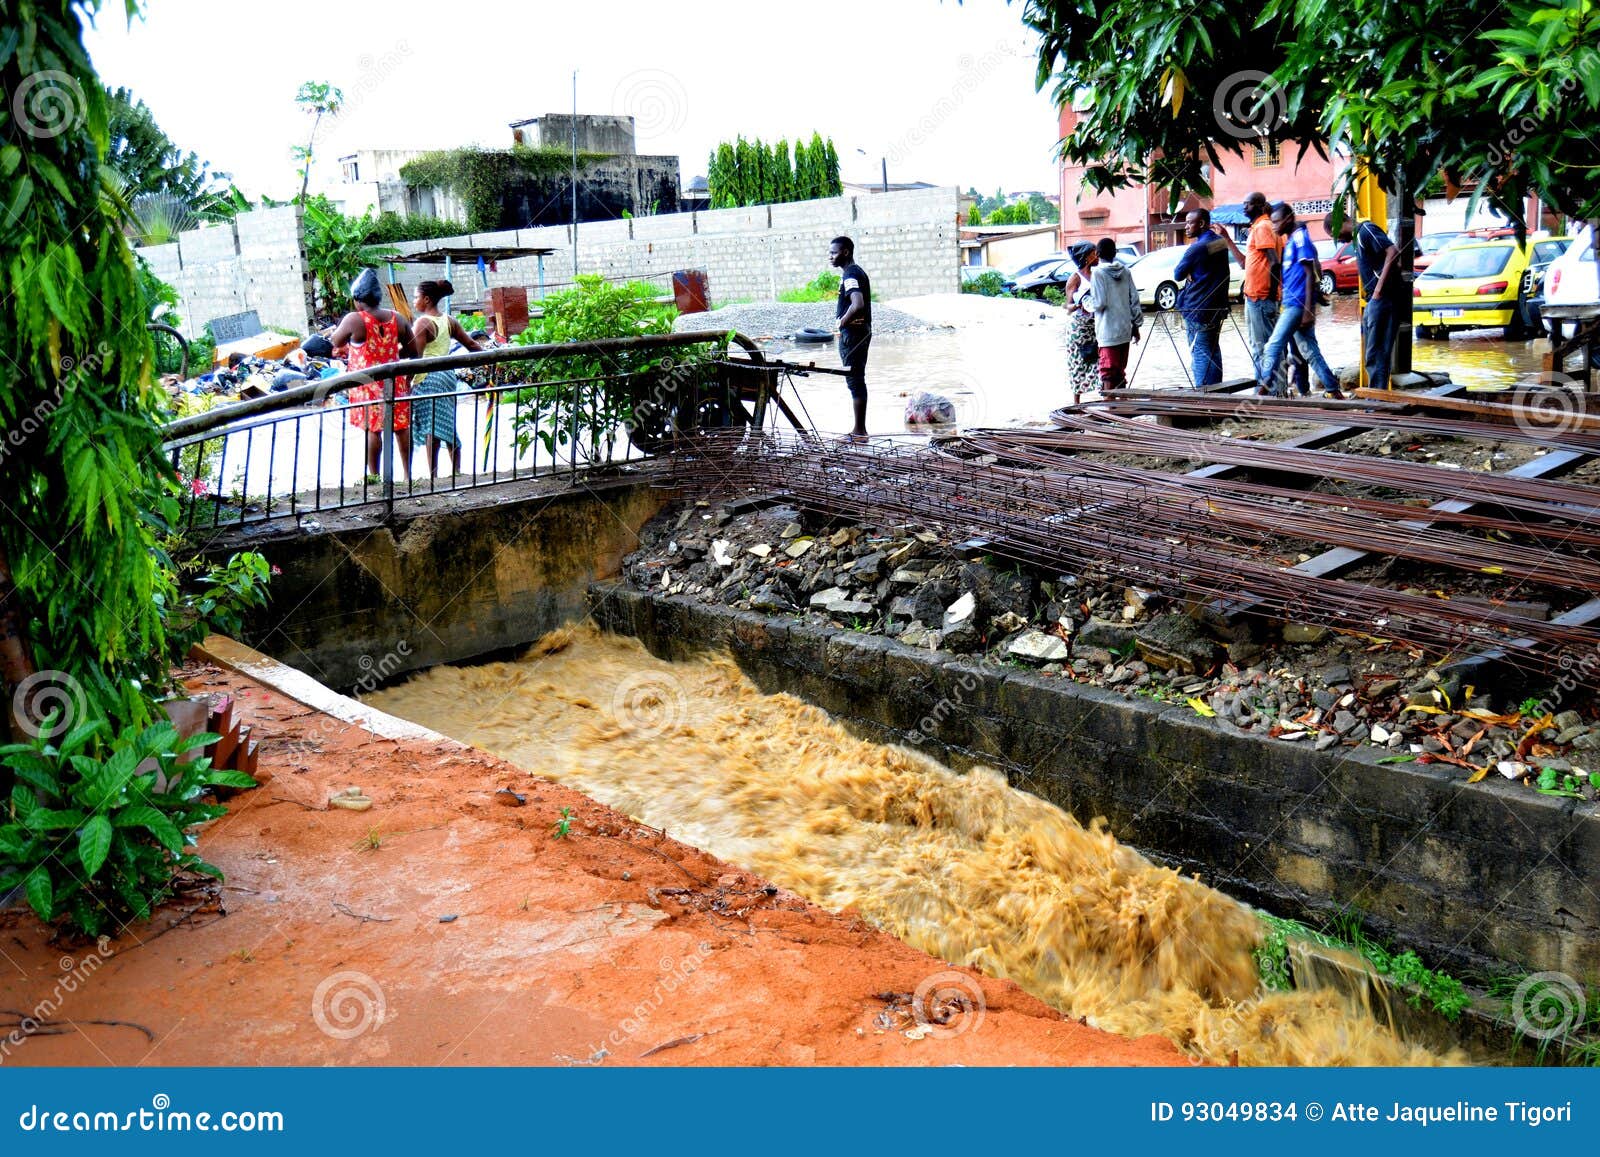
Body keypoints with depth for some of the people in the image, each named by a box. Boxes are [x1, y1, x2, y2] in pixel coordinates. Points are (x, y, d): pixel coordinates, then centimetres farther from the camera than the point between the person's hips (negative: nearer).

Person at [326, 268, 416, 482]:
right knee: (402, 428, 10)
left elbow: (335, 342, 3)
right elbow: (411, 351, 7)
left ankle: (373, 476, 8)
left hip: (367, 385, -4)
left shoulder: (354, 320, -13)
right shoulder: (397, 318, 0)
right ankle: (408, 474, 16)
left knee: (372, 430, 3)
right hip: (394, 382, 4)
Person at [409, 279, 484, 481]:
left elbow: (415, 356, -18)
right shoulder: (449, 321, 9)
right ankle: (456, 471, 24)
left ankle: (433, 476, -5)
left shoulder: (422, 322, -12)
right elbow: (471, 344, 11)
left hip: (428, 378, -8)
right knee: (449, 427, 16)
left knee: (432, 429, -6)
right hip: (448, 374, 8)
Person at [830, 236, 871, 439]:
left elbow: (858, 304, -31)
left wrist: (843, 322, -20)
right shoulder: (858, 272, 16)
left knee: (855, 381, -6)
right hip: (862, 332, 10)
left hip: (852, 333, -10)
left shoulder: (850, 275, -16)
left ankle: (859, 431, -3)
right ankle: (860, 429, 19)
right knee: (857, 381, 14)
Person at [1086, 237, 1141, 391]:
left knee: (1108, 373, -3)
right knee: (1120, 371, 13)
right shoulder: (1125, 271, 8)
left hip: (1108, 332, -6)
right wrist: (1136, 325, 15)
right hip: (1125, 329, 6)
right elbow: (1134, 300, 8)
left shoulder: (1098, 272, -9)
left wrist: (1087, 304, 3)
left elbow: (1099, 303, -16)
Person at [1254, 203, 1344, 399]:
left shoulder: (1300, 238, -10)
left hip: (1298, 304, -10)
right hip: (1292, 304, 10)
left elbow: (1310, 275, -15)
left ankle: (1264, 387, -13)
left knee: (1274, 346, -12)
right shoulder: (1291, 241, 18)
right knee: (1310, 352, 10)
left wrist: (1308, 310, -20)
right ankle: (1334, 392, 12)